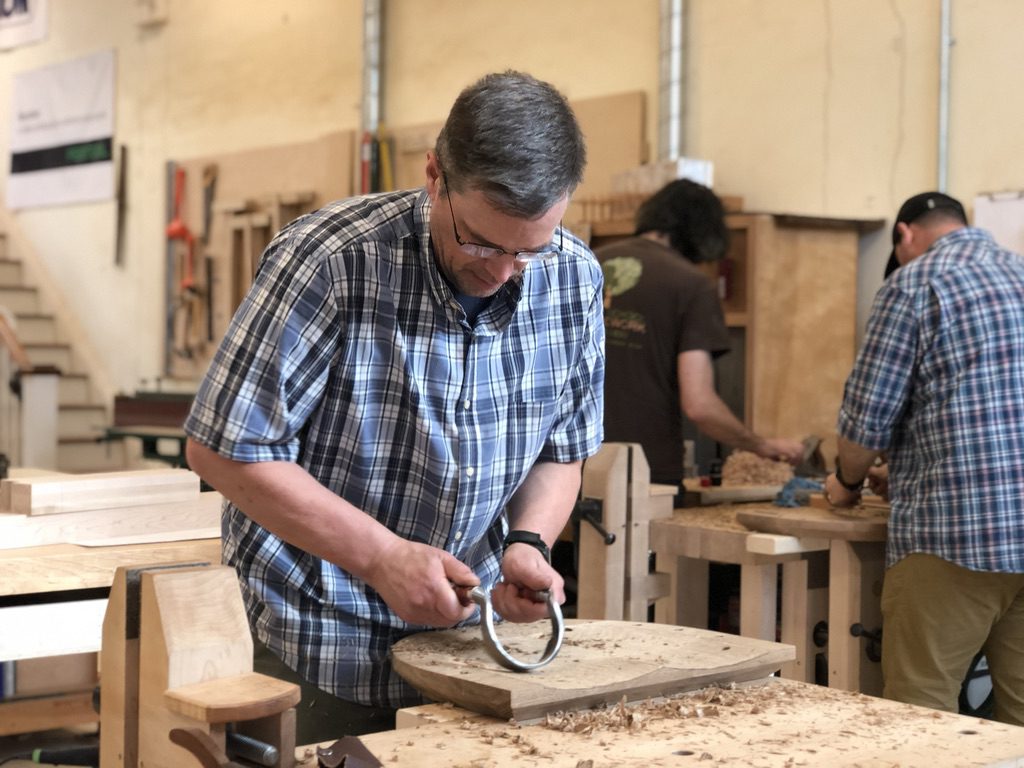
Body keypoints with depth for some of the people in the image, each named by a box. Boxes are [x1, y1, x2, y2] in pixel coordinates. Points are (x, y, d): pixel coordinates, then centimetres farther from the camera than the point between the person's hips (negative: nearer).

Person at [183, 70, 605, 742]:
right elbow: (225, 450, -18)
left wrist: (529, 543, -15)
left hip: (466, 634, 4)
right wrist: (383, 556, -21)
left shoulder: (574, 278, -8)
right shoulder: (329, 262, -23)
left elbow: (561, 453, 5)